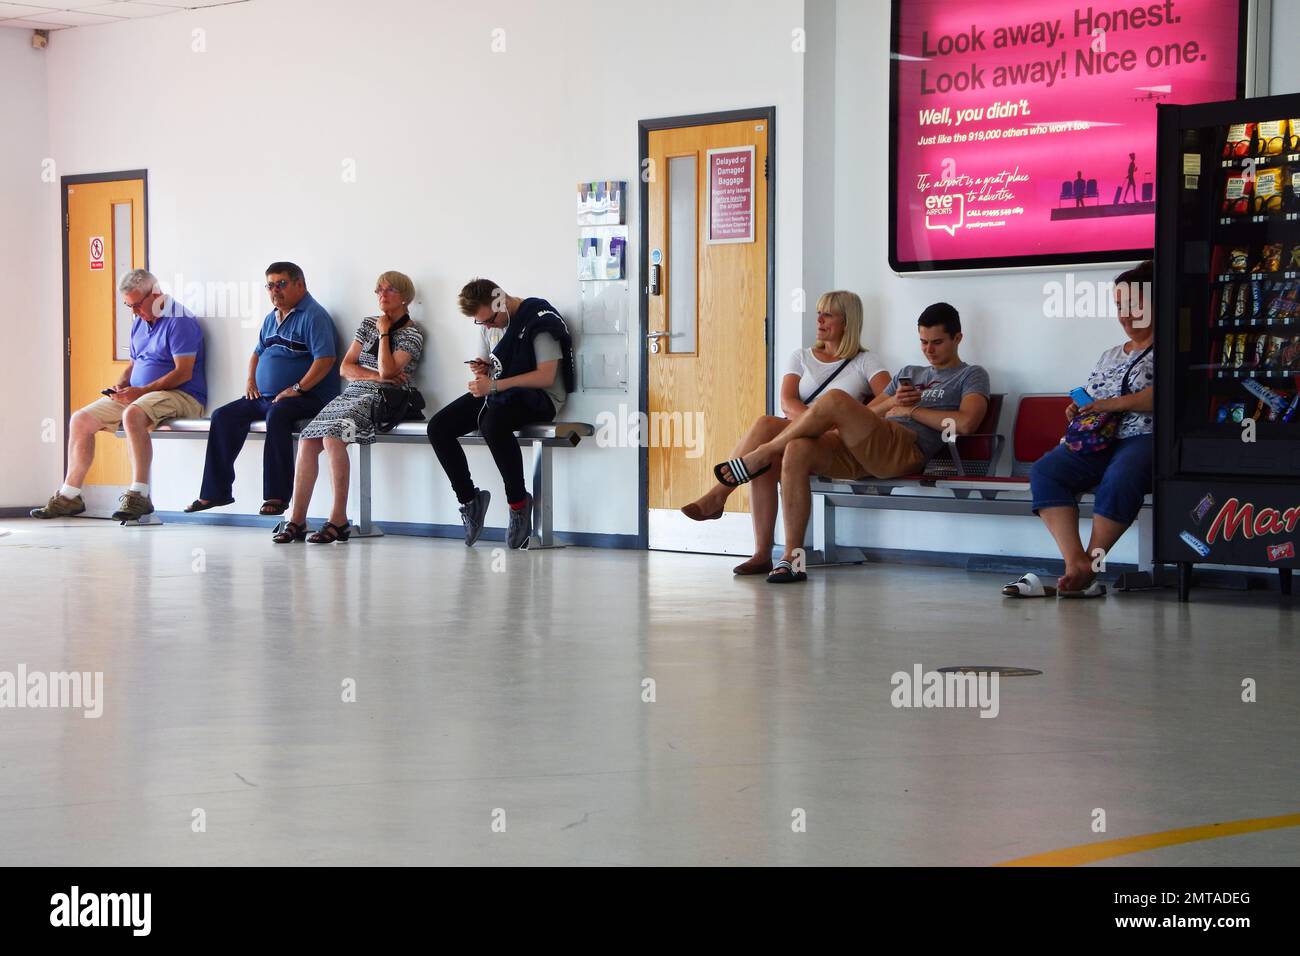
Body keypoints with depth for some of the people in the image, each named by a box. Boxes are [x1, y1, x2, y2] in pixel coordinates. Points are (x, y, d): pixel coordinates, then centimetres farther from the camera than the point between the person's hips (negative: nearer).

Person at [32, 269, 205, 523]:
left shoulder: (179, 320, -12)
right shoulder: (139, 322, 17)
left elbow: (183, 372, -19)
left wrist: (141, 391, -22)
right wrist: (120, 386, 3)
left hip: (180, 395, -9)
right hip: (135, 395, 9)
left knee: (133, 414, -40)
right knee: (80, 420, 0)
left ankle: (139, 495, -37)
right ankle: (69, 496, 5)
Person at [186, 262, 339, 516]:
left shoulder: (313, 316, -8)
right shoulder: (272, 318, 21)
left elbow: (326, 358, -19)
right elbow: (258, 351, 33)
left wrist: (297, 389, -20)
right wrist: (250, 380, 15)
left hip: (307, 397, -9)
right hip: (264, 397, 9)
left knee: (276, 415, -37)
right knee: (223, 416, -4)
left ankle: (277, 495, -34)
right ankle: (216, 492, -2)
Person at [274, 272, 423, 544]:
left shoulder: (412, 335, 1)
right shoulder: (368, 323, 19)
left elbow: (387, 370, -14)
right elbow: (345, 367, 14)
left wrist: (384, 332, -4)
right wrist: (375, 375, -4)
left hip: (380, 399, -6)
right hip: (352, 394, 7)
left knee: (332, 437, -31)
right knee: (307, 440, -16)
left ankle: (339, 520, -28)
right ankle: (297, 519, -14)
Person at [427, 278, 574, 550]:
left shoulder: (539, 320, -13)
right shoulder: (489, 325, 12)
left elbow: (546, 376, -20)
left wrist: (494, 385, -23)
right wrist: (481, 370, 0)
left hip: (537, 397, -8)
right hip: (497, 394, 8)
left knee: (493, 424, -39)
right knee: (438, 428, -12)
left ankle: (518, 501, -20)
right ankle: (469, 498, 1)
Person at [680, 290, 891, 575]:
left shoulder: (865, 362, 13)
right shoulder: (802, 357, 22)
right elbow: (787, 402, 6)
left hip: (839, 444, -4)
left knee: (766, 425, -31)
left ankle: (716, 496, -25)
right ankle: (762, 554, -33)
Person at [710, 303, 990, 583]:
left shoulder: (971, 376, 14)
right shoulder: (909, 373, 35)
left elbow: (966, 423, -9)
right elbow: (865, 414, 26)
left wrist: (911, 410, -2)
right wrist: (892, 402, 5)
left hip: (906, 451, -7)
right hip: (861, 454, 7)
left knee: (835, 400, -29)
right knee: (797, 451, -24)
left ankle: (762, 455, -10)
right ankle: (792, 558, -23)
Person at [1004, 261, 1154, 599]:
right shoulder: (1108, 357, 29)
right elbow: (1088, 403, 32)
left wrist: (1117, 403, -15)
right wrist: (1077, 412, 8)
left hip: (1146, 439, -7)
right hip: (1100, 442, 7)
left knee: (1119, 476, -41)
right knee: (1044, 471, -22)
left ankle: (1090, 563, -30)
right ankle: (1076, 564, -34)